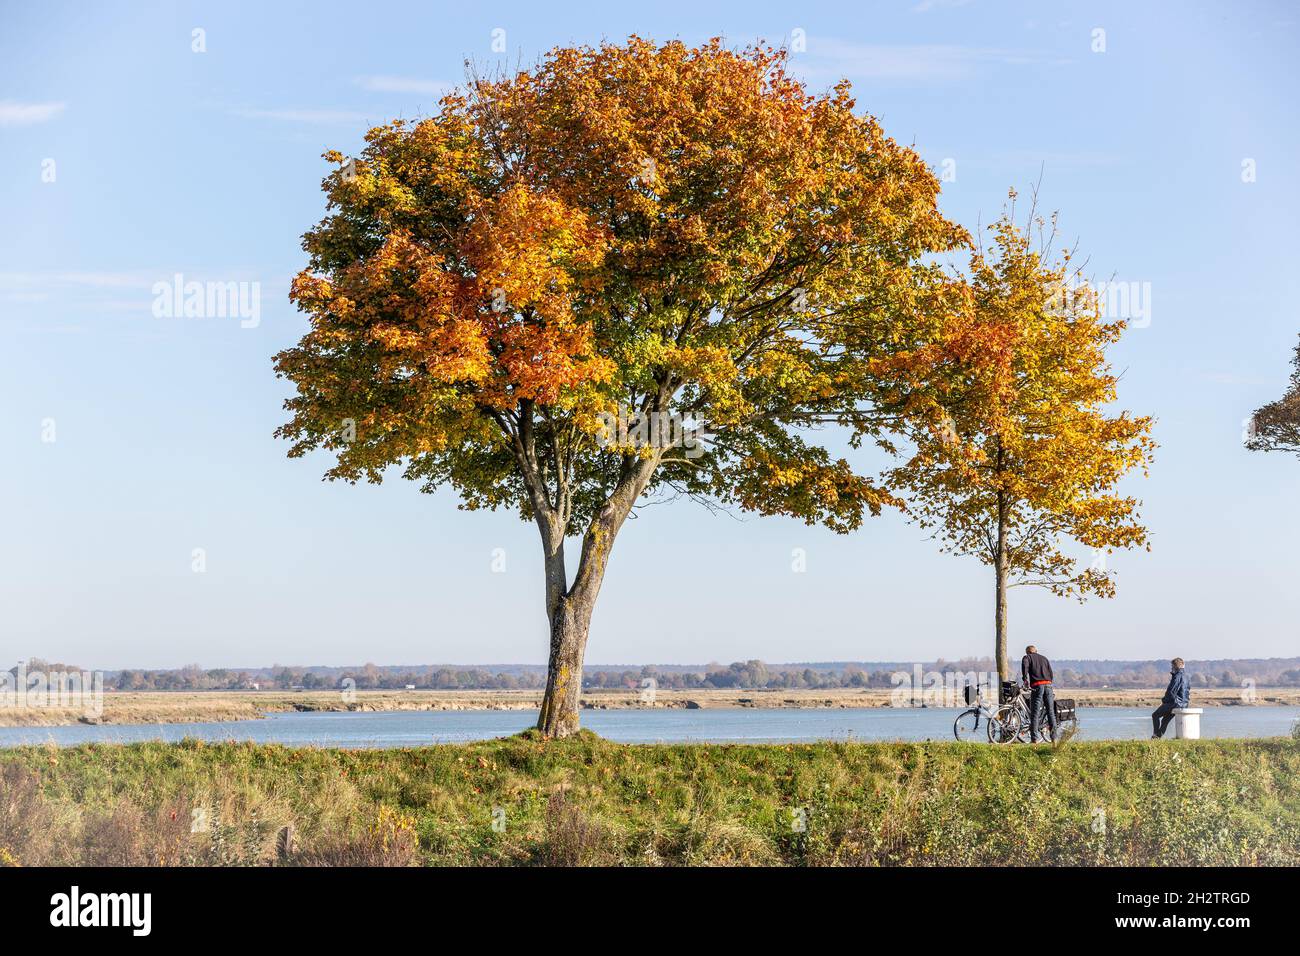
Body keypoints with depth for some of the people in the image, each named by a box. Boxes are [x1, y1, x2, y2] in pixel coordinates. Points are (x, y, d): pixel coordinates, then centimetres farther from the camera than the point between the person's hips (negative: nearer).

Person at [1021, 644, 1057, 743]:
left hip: (1037, 686, -4)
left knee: (1035, 713, -5)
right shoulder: (1044, 658, 25)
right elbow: (1051, 673, 22)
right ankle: (1054, 737, 8)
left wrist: (1025, 679, -12)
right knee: (1051, 712, 9)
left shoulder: (1027, 657, 11)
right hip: (1048, 685, 4)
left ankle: (1034, 739, -10)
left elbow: (1024, 665, -12)